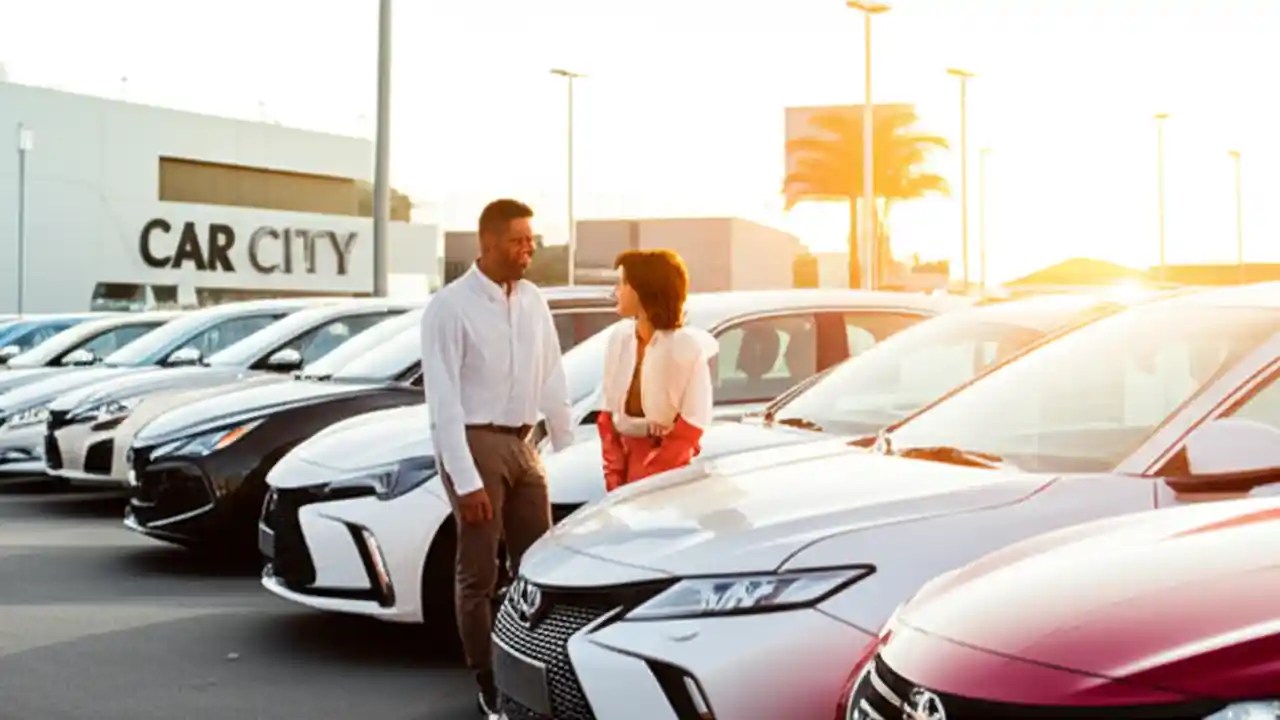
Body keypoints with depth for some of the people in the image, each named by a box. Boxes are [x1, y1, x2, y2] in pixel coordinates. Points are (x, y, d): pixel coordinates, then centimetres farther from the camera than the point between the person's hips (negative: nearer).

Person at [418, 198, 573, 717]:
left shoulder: (533, 301, 6)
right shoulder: (450, 307, -12)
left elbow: (552, 381, 10)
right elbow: (443, 399, -15)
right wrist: (465, 479, -18)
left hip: (522, 445, 6)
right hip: (476, 443, -6)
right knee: (478, 573, 3)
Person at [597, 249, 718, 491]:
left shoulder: (687, 347, -12)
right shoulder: (620, 338, 5)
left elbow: (691, 426, -12)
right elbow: (608, 415, 9)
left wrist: (647, 478, -16)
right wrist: (614, 475, -2)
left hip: (666, 472, -5)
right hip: (624, 458, 6)